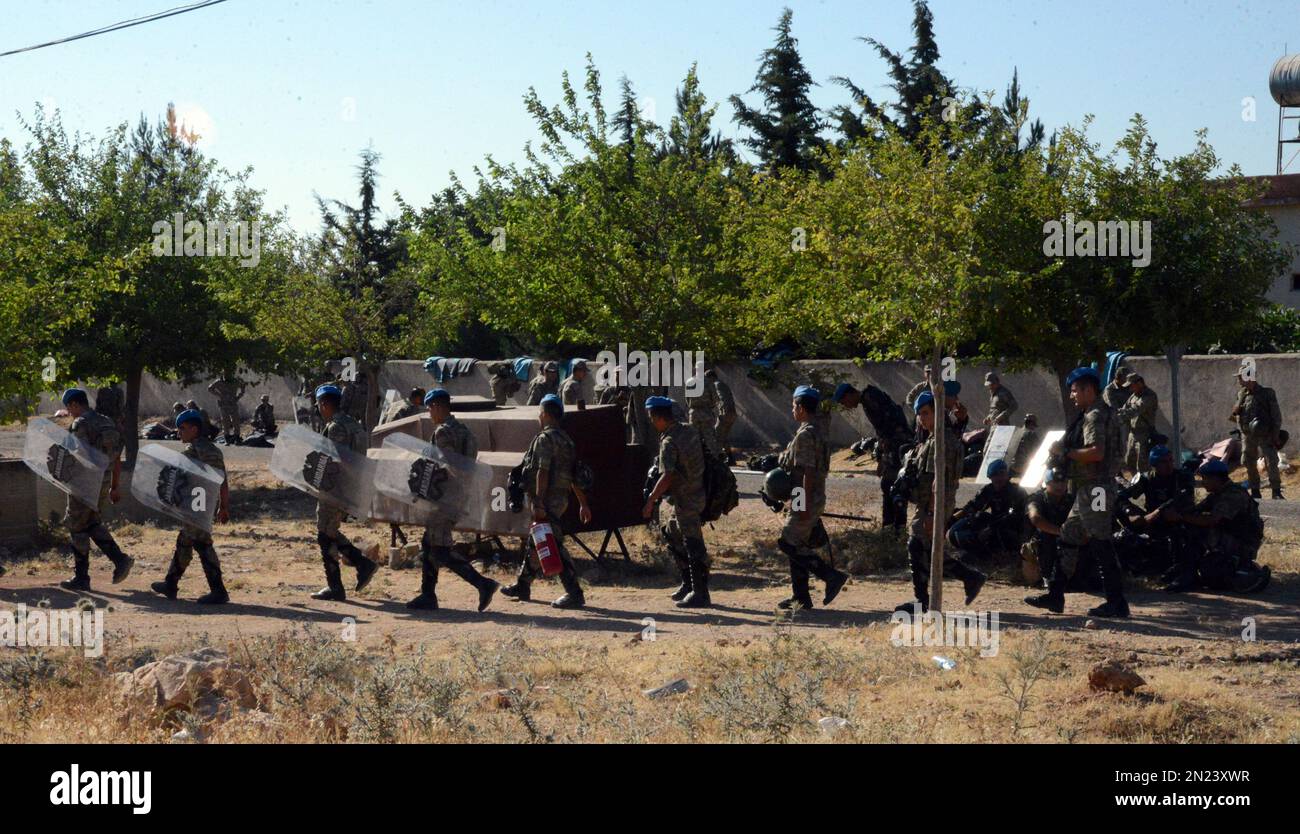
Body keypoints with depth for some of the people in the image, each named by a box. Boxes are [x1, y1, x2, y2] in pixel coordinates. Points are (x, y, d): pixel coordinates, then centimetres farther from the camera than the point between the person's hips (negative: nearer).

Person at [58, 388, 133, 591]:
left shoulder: (80, 424, -13)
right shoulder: (107, 423, 13)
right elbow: (117, 460, 16)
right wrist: (114, 488, 21)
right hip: (104, 482, 8)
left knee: (77, 528, 4)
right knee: (93, 524, 21)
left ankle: (81, 578, 8)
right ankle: (120, 559, 5)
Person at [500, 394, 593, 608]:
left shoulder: (545, 438, -14)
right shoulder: (566, 439, 15)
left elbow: (543, 472, -22)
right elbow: (574, 476, 16)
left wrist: (539, 504, -25)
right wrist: (583, 503, 17)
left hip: (548, 500, -10)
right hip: (561, 497, 10)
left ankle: (574, 594, -14)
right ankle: (522, 587, 34)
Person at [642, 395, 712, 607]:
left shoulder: (669, 442, -21)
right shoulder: (690, 430, 5)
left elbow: (667, 475, -30)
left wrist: (651, 501, -26)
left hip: (686, 500, -10)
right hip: (698, 493, 10)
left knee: (693, 546, -5)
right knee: (672, 534, 23)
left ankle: (700, 594, 0)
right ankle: (688, 584, 28)